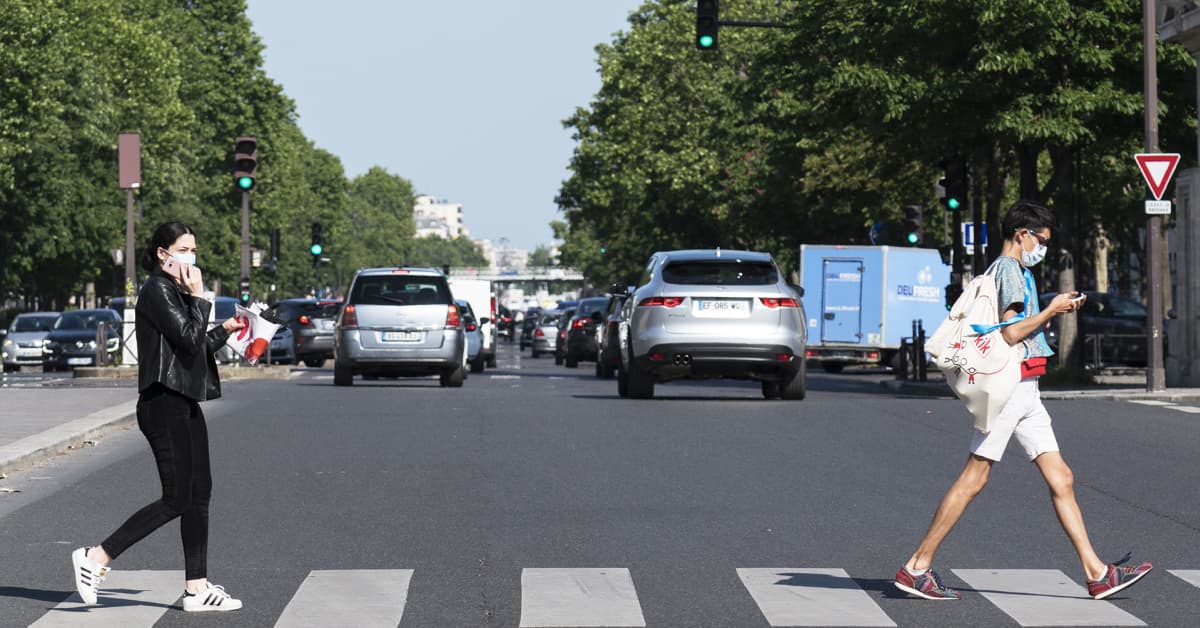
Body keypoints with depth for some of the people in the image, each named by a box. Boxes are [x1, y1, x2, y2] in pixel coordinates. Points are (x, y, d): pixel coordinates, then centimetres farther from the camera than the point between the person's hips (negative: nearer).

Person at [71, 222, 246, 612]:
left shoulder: (176, 291, 19)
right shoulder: (157, 290, -11)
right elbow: (189, 339, -19)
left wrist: (225, 330, 17)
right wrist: (198, 297, -10)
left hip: (184, 404, 10)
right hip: (164, 404, -10)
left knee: (199, 494, 8)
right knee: (176, 499, -10)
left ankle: (197, 588, 10)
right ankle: (96, 557, -5)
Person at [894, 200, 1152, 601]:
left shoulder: (1014, 271, 22)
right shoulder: (1010, 270, -9)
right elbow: (1010, 333, -18)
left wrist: (1057, 311, 20)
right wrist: (1051, 311, -8)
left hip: (1025, 393, 10)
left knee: (1061, 478, 3)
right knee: (974, 479, -8)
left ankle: (1097, 573, 0)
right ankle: (916, 568, -4)